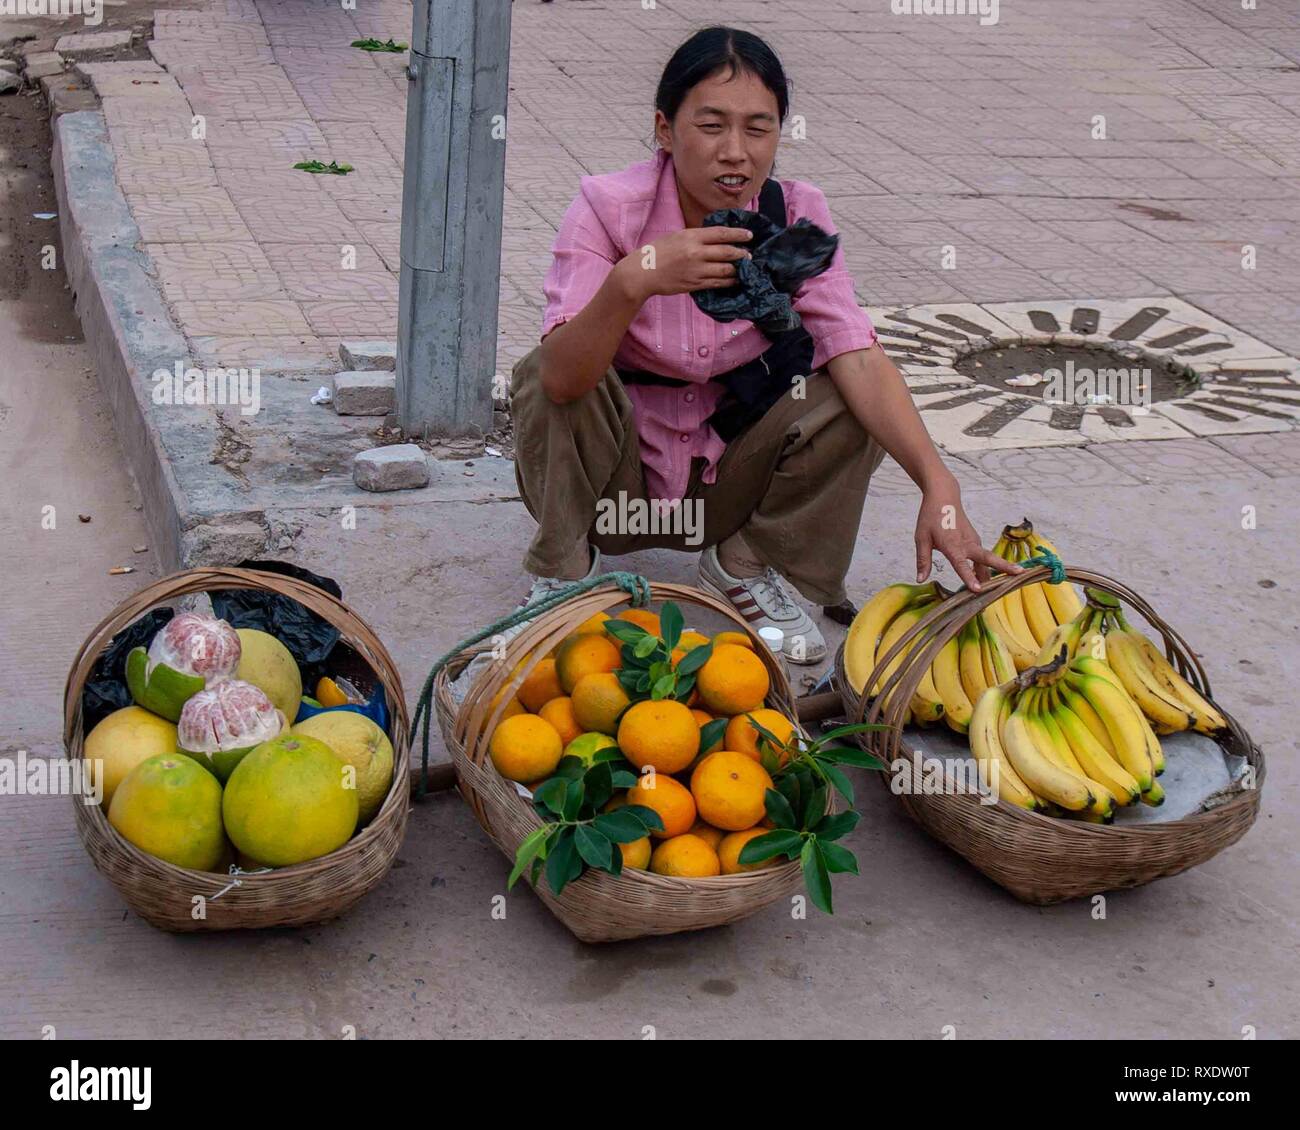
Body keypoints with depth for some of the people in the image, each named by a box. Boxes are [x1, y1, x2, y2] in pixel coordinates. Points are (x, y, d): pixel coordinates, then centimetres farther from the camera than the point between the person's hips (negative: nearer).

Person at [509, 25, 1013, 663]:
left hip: (725, 479, 2)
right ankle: (561, 573, -6)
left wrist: (937, 484, -38)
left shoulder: (796, 215, -13)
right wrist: (633, 280, -54)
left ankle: (747, 566, 2)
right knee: (541, 379, -30)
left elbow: (858, 358, -24)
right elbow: (561, 378, -36)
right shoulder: (609, 208, -22)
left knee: (848, 402, -21)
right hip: (613, 482, -2)